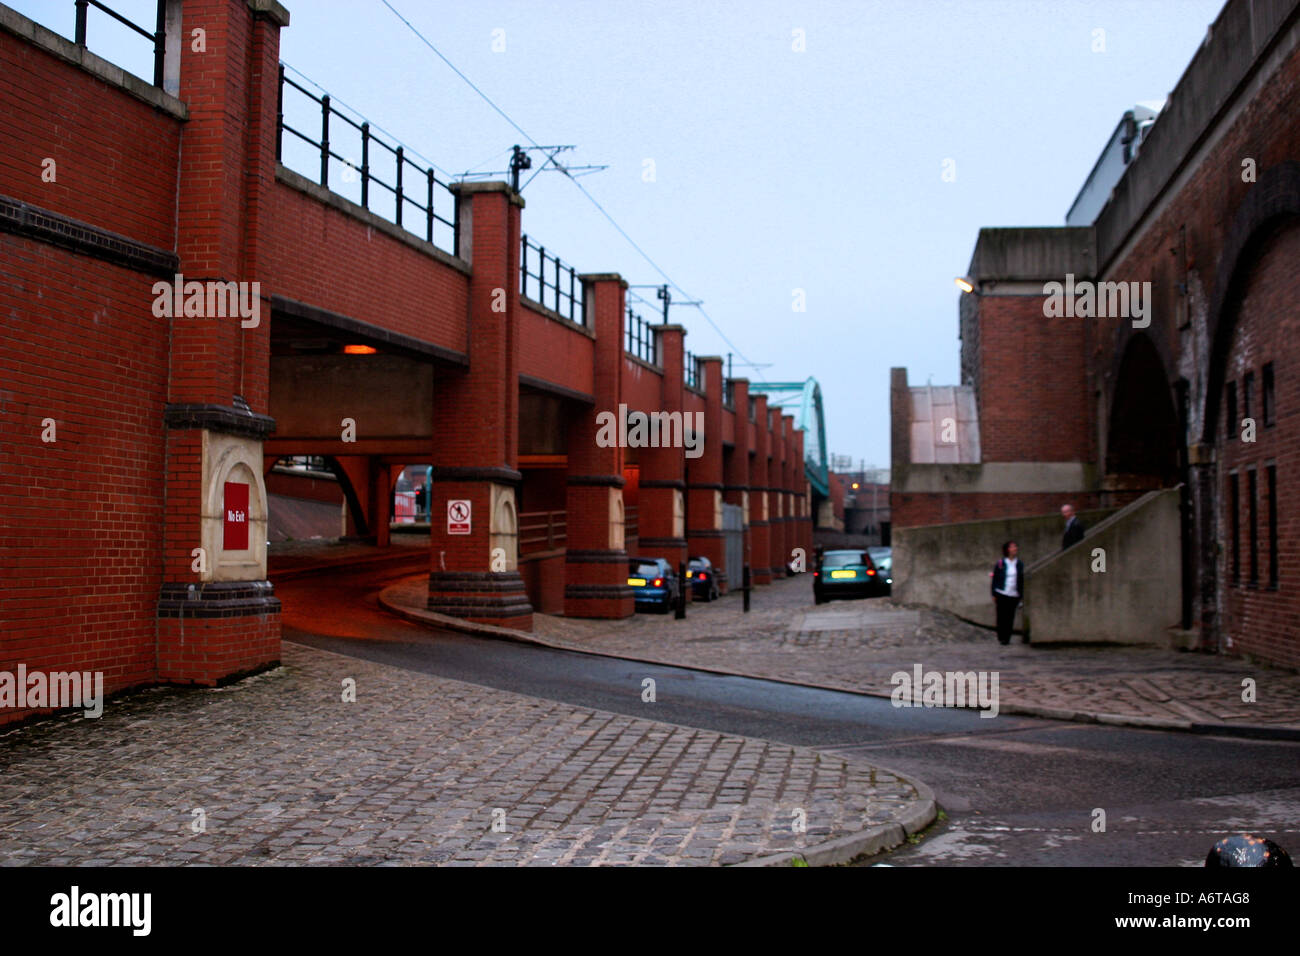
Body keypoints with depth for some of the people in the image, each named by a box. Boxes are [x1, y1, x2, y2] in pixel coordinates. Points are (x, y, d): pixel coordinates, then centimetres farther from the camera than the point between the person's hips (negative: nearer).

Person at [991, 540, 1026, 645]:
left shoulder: (1020, 564, 7)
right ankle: (1002, 638, 6)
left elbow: (1022, 580, 11)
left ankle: (1007, 638, 9)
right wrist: (994, 595, 0)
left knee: (1011, 617, 2)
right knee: (1002, 616, -2)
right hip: (1001, 594, -2)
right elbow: (995, 579, 4)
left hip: (1014, 595, 2)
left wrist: (1022, 595, 7)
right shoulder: (1000, 564, 0)